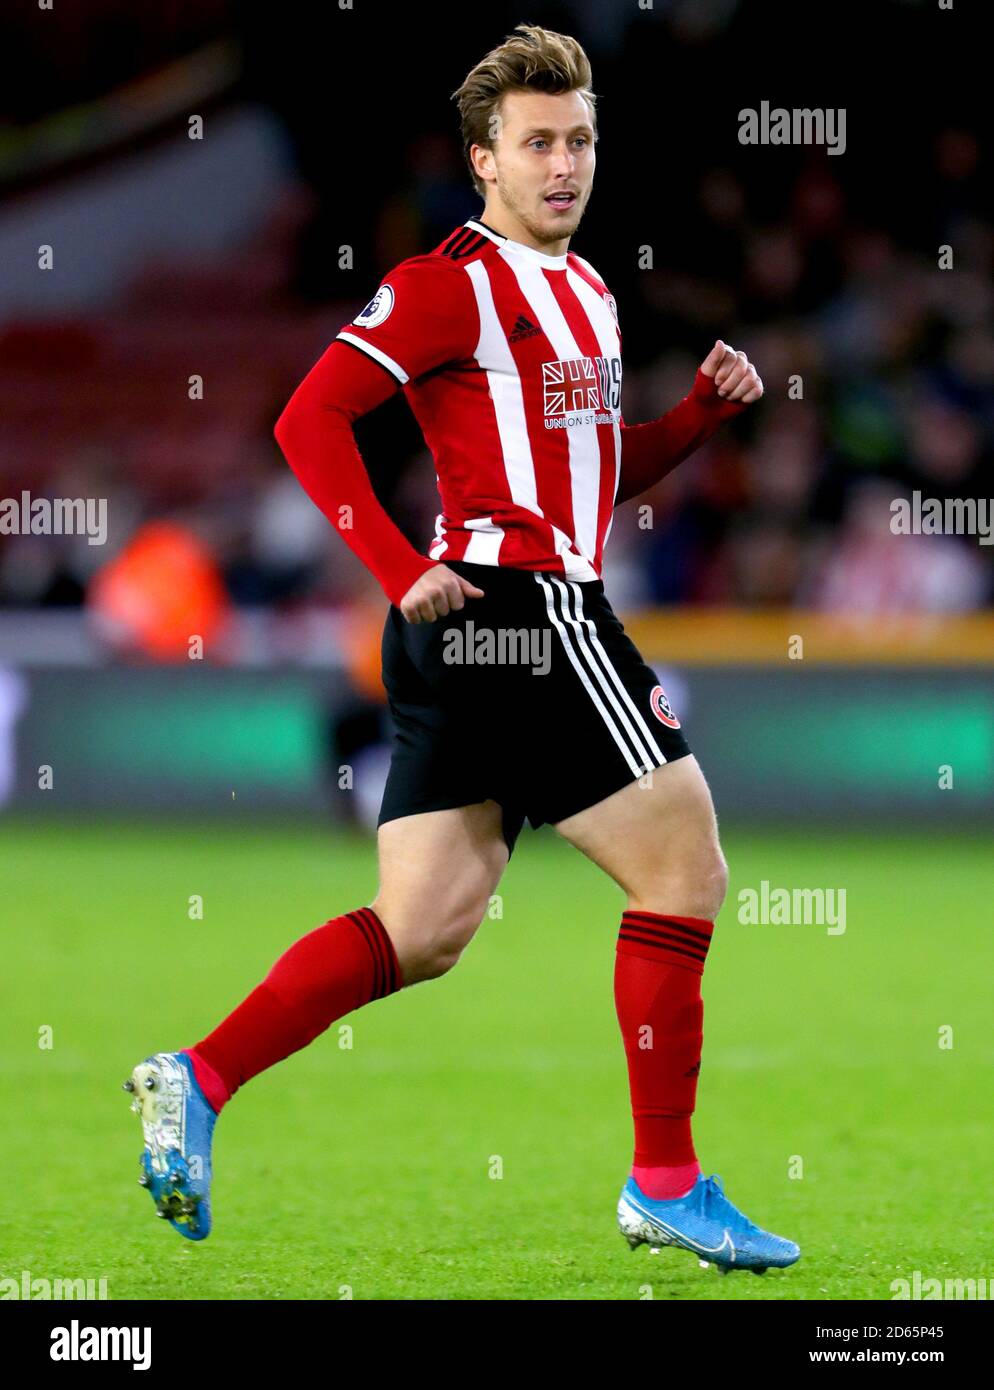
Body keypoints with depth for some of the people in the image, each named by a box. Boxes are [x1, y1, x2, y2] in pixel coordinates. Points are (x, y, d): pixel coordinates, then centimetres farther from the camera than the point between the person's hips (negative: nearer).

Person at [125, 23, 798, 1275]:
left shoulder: (582, 292, 20)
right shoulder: (456, 282, -8)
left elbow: (603, 470, 29)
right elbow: (309, 420, -14)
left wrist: (705, 405, 12)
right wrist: (402, 572, -20)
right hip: (515, 604, -9)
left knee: (423, 932, 5)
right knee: (683, 871, -4)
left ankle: (196, 1082, 1)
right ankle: (666, 1185, 1)